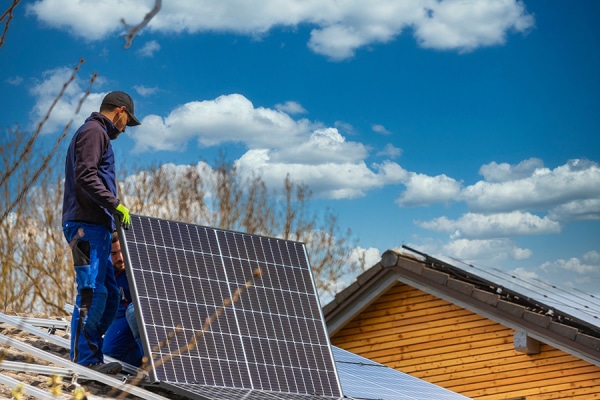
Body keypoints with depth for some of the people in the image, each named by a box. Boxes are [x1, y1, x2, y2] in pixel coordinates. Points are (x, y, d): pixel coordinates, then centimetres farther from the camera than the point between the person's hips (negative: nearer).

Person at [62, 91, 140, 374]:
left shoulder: (97, 134, 26)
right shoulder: (94, 132, -5)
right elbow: (85, 176, -18)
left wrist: (112, 211, 22)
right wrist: (115, 204, -19)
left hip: (94, 226, 11)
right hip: (88, 225, -11)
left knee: (109, 295, 11)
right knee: (92, 293, -12)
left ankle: (91, 357, 12)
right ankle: (83, 360, -12)